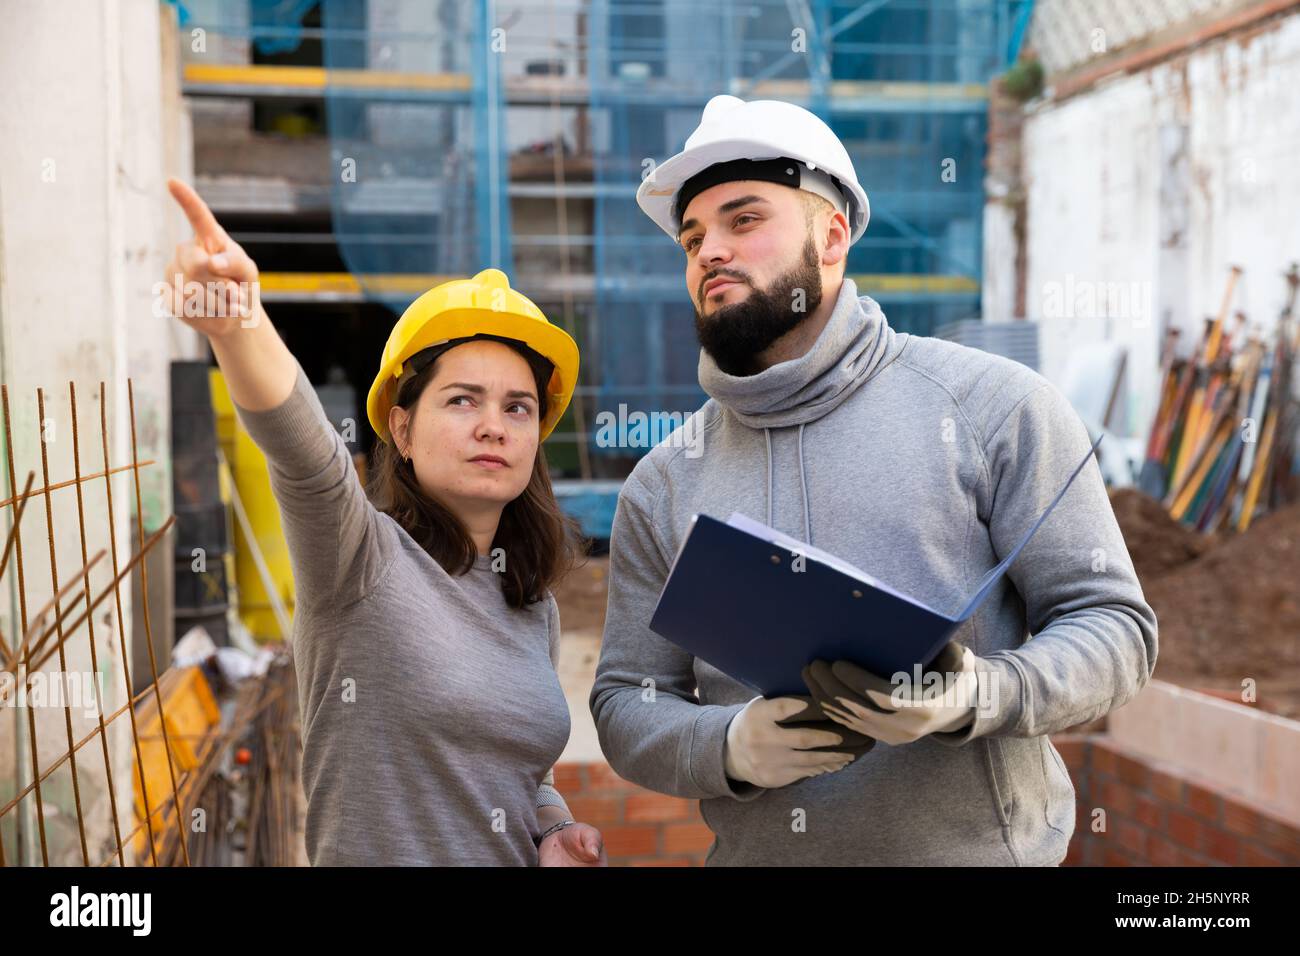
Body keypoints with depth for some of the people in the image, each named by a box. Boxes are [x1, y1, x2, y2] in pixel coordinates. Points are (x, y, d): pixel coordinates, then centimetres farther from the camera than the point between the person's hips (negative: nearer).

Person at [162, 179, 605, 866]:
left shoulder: (535, 610, 3)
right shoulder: (363, 558, -14)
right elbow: (302, 451, -35)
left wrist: (555, 834, -6)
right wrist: (237, 325, -52)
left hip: (514, 860, 5)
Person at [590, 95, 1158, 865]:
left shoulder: (993, 404, -7)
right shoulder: (663, 485, 1)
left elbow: (1115, 625, -7)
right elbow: (625, 704, 2)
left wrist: (973, 699, -24)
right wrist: (731, 748, -18)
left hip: (978, 845, -2)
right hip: (754, 850, 2)